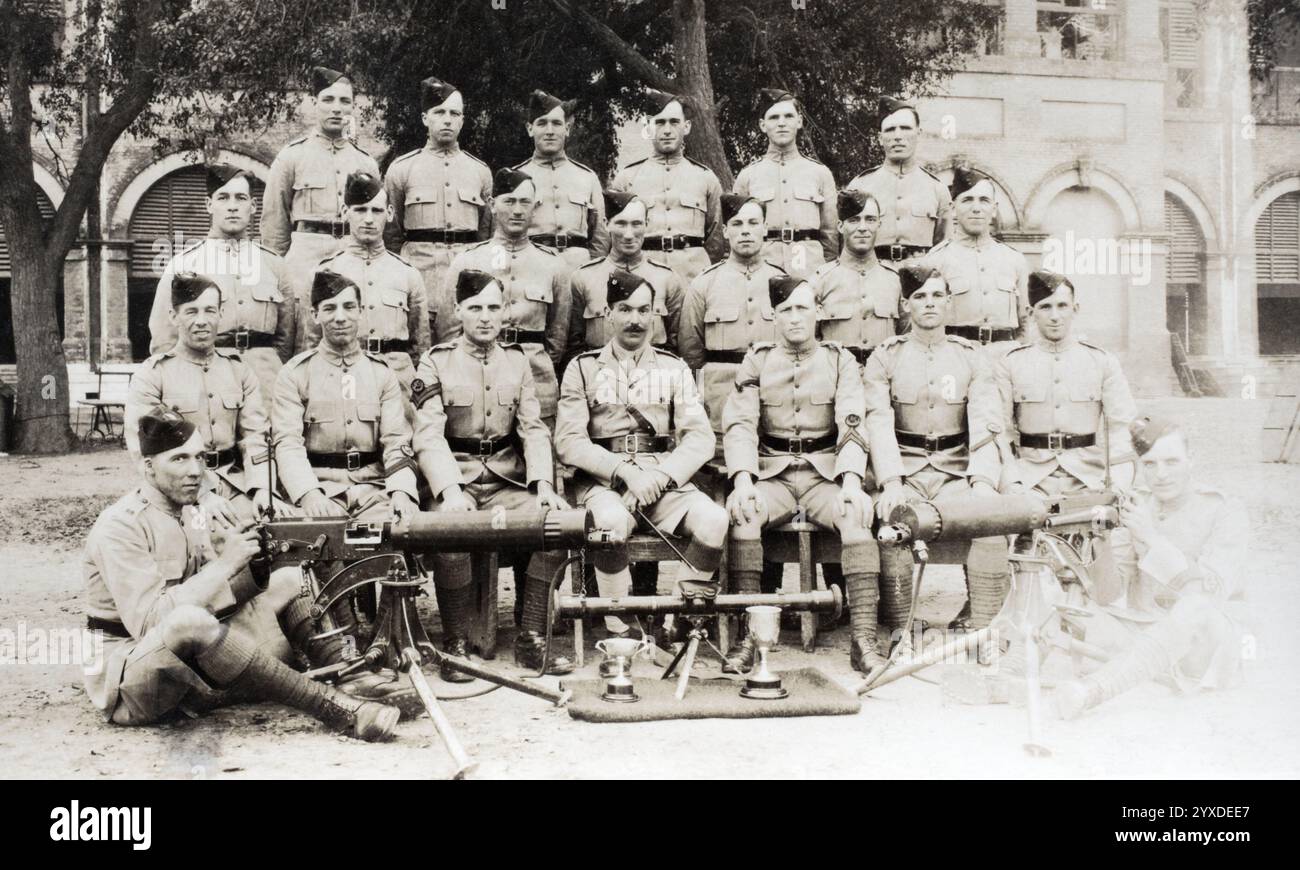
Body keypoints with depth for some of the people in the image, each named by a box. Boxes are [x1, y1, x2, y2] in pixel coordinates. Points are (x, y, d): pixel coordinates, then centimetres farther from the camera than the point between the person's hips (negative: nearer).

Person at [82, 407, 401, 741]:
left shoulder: (192, 514, 9)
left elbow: (214, 596, 6)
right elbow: (147, 620, -26)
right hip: (128, 682, -8)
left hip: (195, 661, 8)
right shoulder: (119, 526, -16)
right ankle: (332, 708, -37)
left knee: (289, 582, 4)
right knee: (188, 621, -40)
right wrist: (224, 564, -24)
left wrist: (253, 570, -14)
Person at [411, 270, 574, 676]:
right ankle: (456, 646, -13)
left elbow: (533, 428, 5)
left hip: (508, 480, 3)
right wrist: (449, 490, -26)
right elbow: (429, 435, -9)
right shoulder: (436, 362, 1)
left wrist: (543, 482, -13)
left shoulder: (517, 361, 12)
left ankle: (531, 641, -11)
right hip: (456, 479, -3)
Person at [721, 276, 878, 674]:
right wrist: (743, 480, -20)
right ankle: (749, 637, -27)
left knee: (857, 514, -31)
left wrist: (851, 480, -22)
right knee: (743, 514, -32)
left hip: (825, 473, 0)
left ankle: (863, 639, -29)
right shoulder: (757, 361, 10)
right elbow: (739, 424, -2)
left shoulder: (840, 361, 9)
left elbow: (853, 427, -3)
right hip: (772, 473, 0)